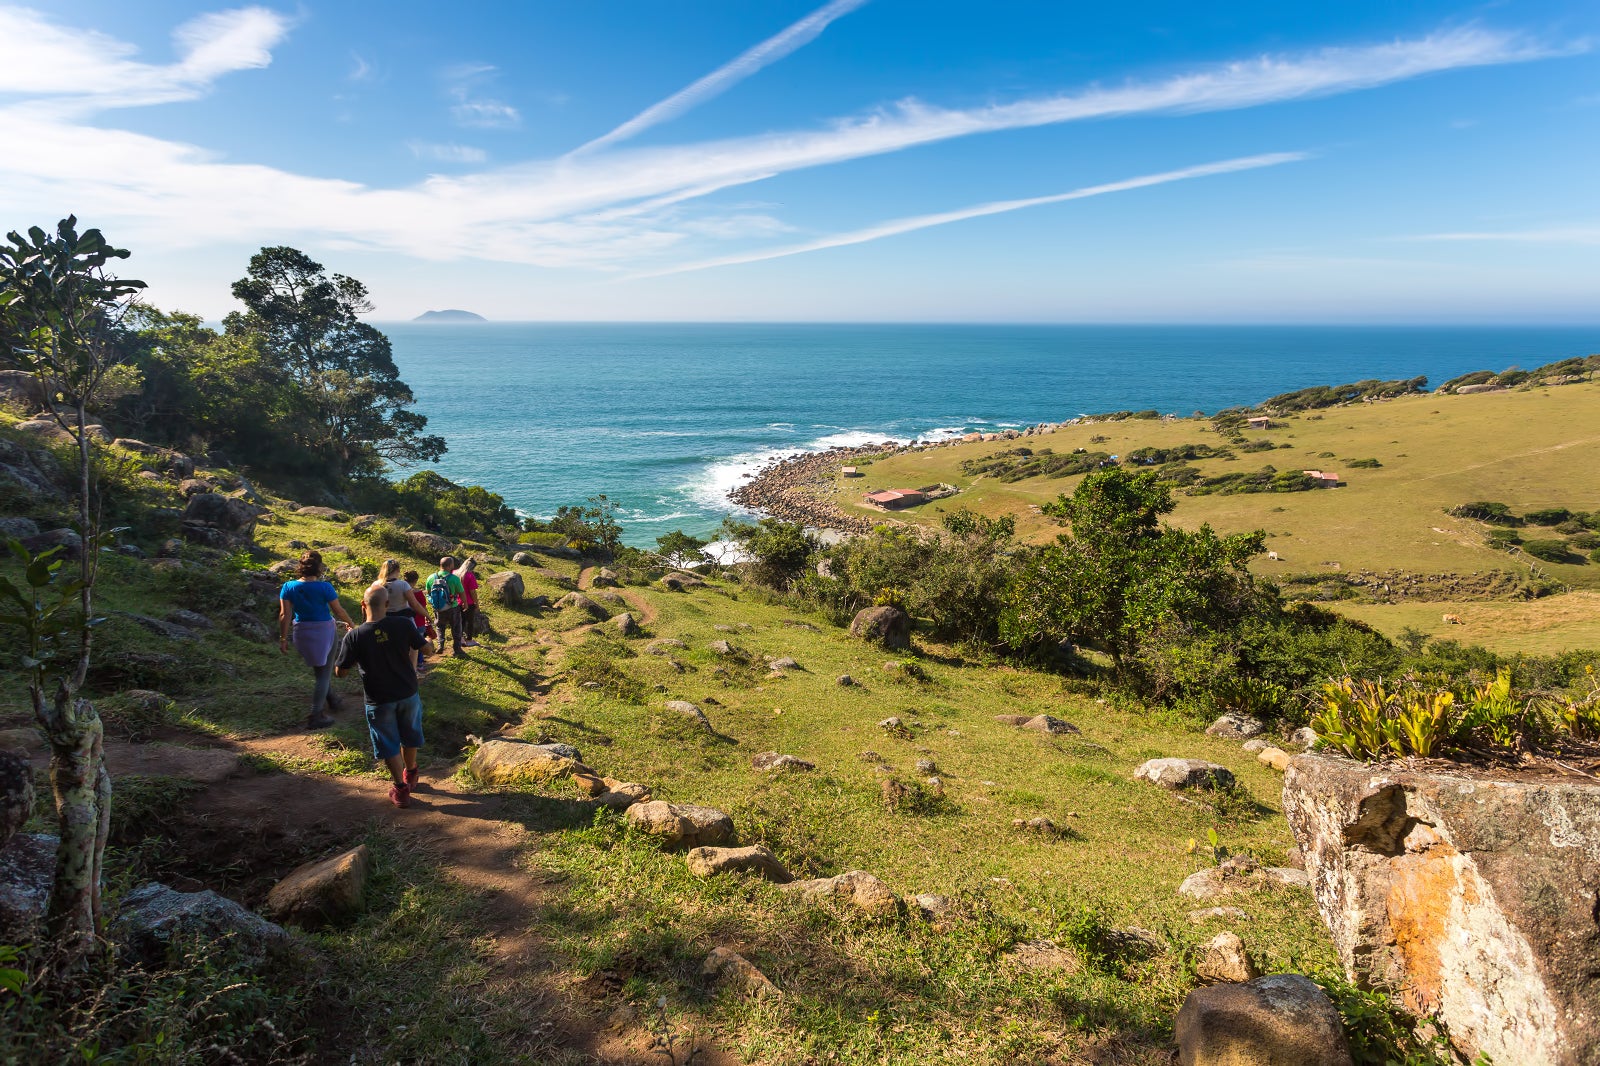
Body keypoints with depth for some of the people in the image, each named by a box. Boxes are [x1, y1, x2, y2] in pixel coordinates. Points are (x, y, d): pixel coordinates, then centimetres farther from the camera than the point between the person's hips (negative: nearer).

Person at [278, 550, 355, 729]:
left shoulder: (288, 587, -7)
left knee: (319, 670, 26)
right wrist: (351, 624, 10)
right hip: (325, 632, -4)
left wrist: (283, 638, 0)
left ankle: (331, 700, 38)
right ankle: (315, 717, 1)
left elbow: (284, 615, -8)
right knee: (324, 674, 5)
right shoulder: (324, 587, -16)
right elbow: (339, 610, -7)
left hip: (302, 633, 4)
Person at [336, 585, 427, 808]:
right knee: (409, 737, 25)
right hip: (408, 694, 2)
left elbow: (341, 671, -10)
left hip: (379, 700, -2)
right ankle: (410, 774, 46)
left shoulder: (354, 636, -19)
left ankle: (401, 789, 21)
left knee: (389, 745, 15)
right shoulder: (403, 624, -17)